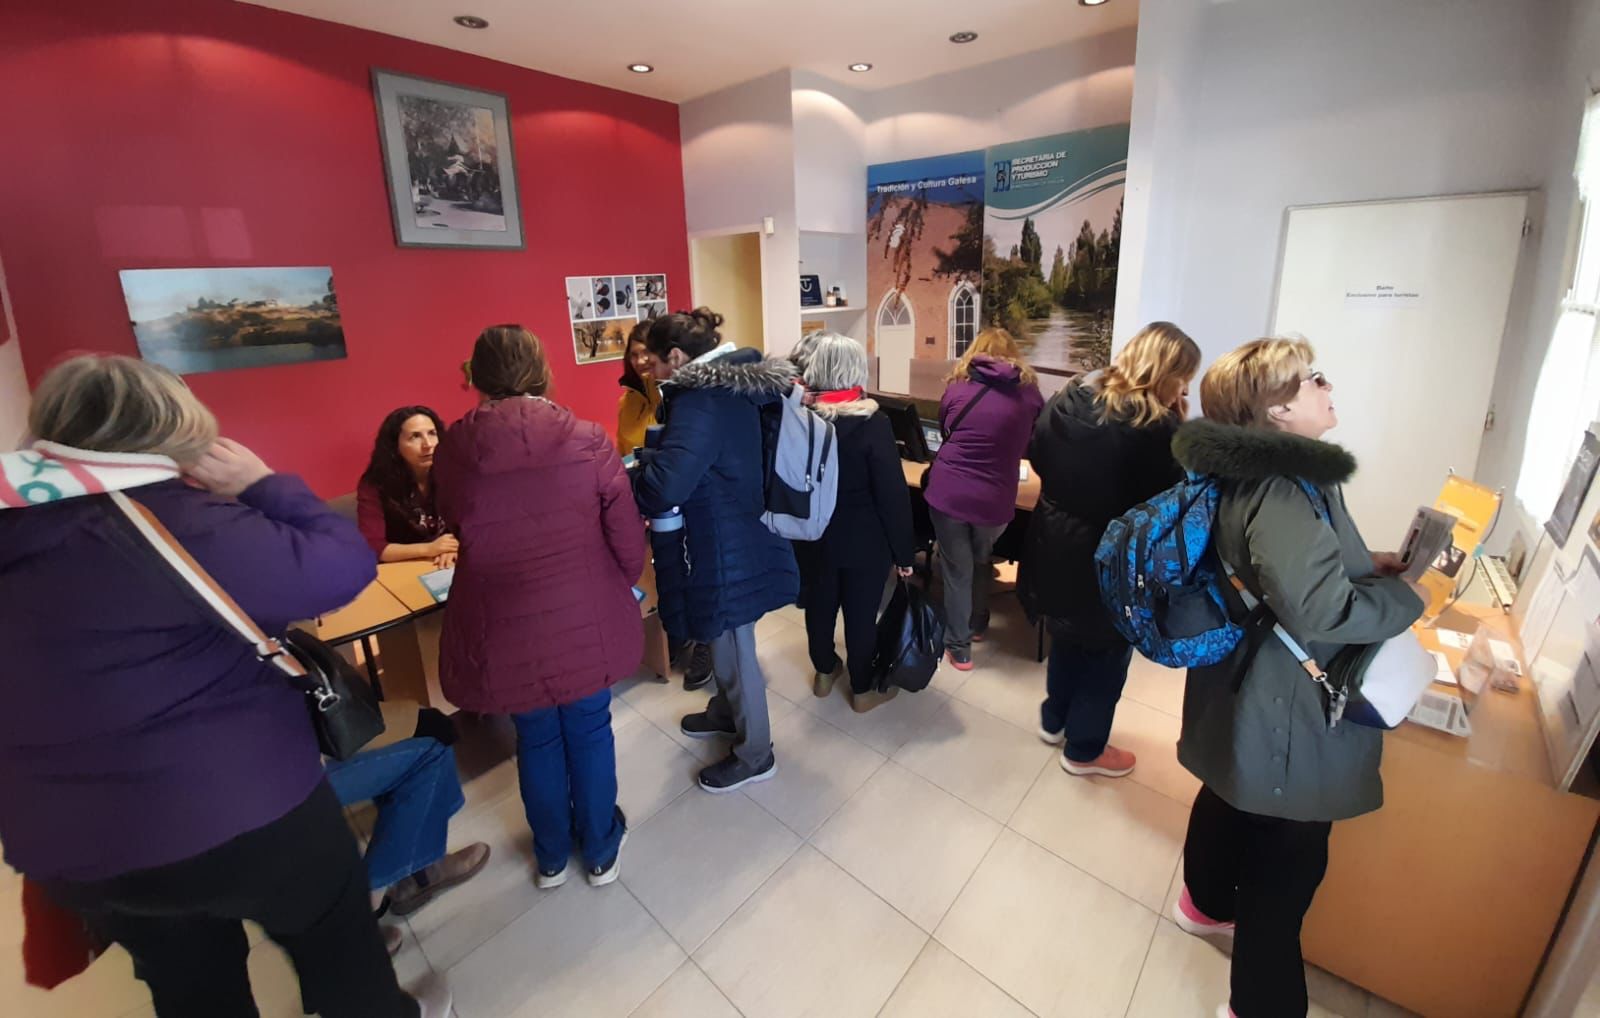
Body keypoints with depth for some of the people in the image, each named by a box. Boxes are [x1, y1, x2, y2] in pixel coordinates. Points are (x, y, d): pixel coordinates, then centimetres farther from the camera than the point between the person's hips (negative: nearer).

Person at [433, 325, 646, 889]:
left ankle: (551, 856, 45)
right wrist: (612, 591, 12)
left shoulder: (451, 450, -7)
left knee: (536, 740, 23)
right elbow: (630, 545, -8)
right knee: (590, 732, 20)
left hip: (503, 630, 2)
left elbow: (459, 528, 11)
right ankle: (600, 851, 40)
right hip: (586, 622, -1)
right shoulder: (589, 441, -12)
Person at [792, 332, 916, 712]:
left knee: (819, 604, 21)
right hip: (863, 541, -4)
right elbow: (893, 494, -18)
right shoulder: (872, 422, -20)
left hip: (812, 536, 4)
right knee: (861, 613, 12)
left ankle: (824, 672, 43)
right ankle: (863, 690, 30)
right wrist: (903, 550, -9)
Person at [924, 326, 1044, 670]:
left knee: (956, 569, 14)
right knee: (981, 562, 26)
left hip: (947, 492, 0)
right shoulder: (1029, 391, 4)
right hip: (994, 498, 1)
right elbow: (1033, 443, 18)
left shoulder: (956, 387, 5)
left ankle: (959, 646, 24)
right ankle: (977, 625, 45)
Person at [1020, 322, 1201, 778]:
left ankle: (1054, 720, 46)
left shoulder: (1069, 397, -3)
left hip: (1054, 546, 7)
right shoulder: (1157, 426, -23)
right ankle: (1084, 749, 32)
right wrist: (1179, 428, -11)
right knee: (1108, 653, 16)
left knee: (1068, 638, 27)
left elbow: (1038, 457, 9)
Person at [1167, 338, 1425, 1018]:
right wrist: (1408, 593, -18)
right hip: (1285, 713, -10)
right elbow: (1321, 610, -35)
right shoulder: (1281, 490, -28)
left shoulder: (1252, 473, 2)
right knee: (1287, 863, 8)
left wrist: (1366, 566, 7)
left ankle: (1206, 903, 54)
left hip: (1246, 694, 10)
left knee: (1229, 797, 29)